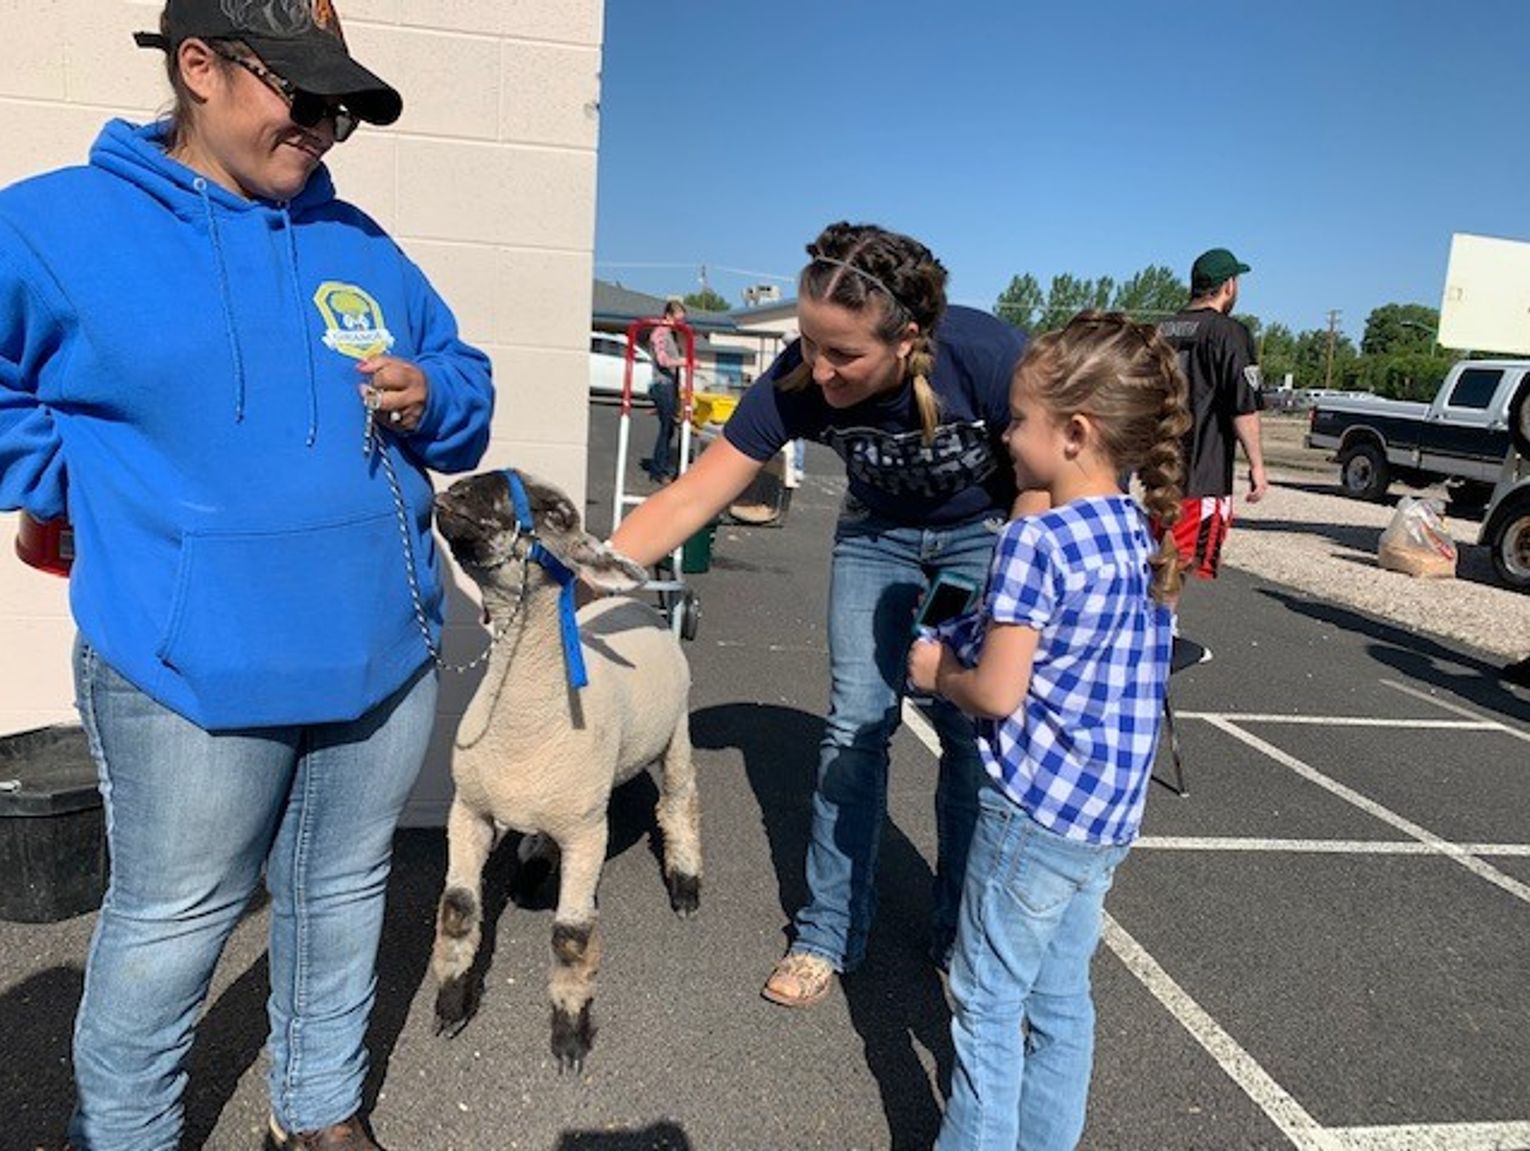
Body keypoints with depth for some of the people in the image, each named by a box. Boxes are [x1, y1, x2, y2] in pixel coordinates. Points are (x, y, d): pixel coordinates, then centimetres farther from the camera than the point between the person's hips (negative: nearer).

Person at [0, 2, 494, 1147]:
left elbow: (466, 385, 17)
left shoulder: (362, 246, 11)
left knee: (346, 895, 18)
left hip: (384, 654, 5)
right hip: (195, 668, -5)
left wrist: (430, 400, -4)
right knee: (171, 923, 9)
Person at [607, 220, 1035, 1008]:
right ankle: (829, 934, 11)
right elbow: (691, 500, -26)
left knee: (973, 732, -3)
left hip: (986, 534, -1)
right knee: (855, 725, -4)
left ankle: (962, 939, 18)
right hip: (877, 534, 2)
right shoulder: (797, 383, -29)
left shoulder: (986, 358, -35)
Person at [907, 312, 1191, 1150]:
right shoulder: (1142, 537, 6)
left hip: (1037, 810, -8)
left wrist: (936, 673, -1)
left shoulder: (1036, 541, -20)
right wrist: (964, 642, 10)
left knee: (988, 1002, 8)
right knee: (1062, 999, 20)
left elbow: (998, 695, -20)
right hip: (1111, 817, 8)